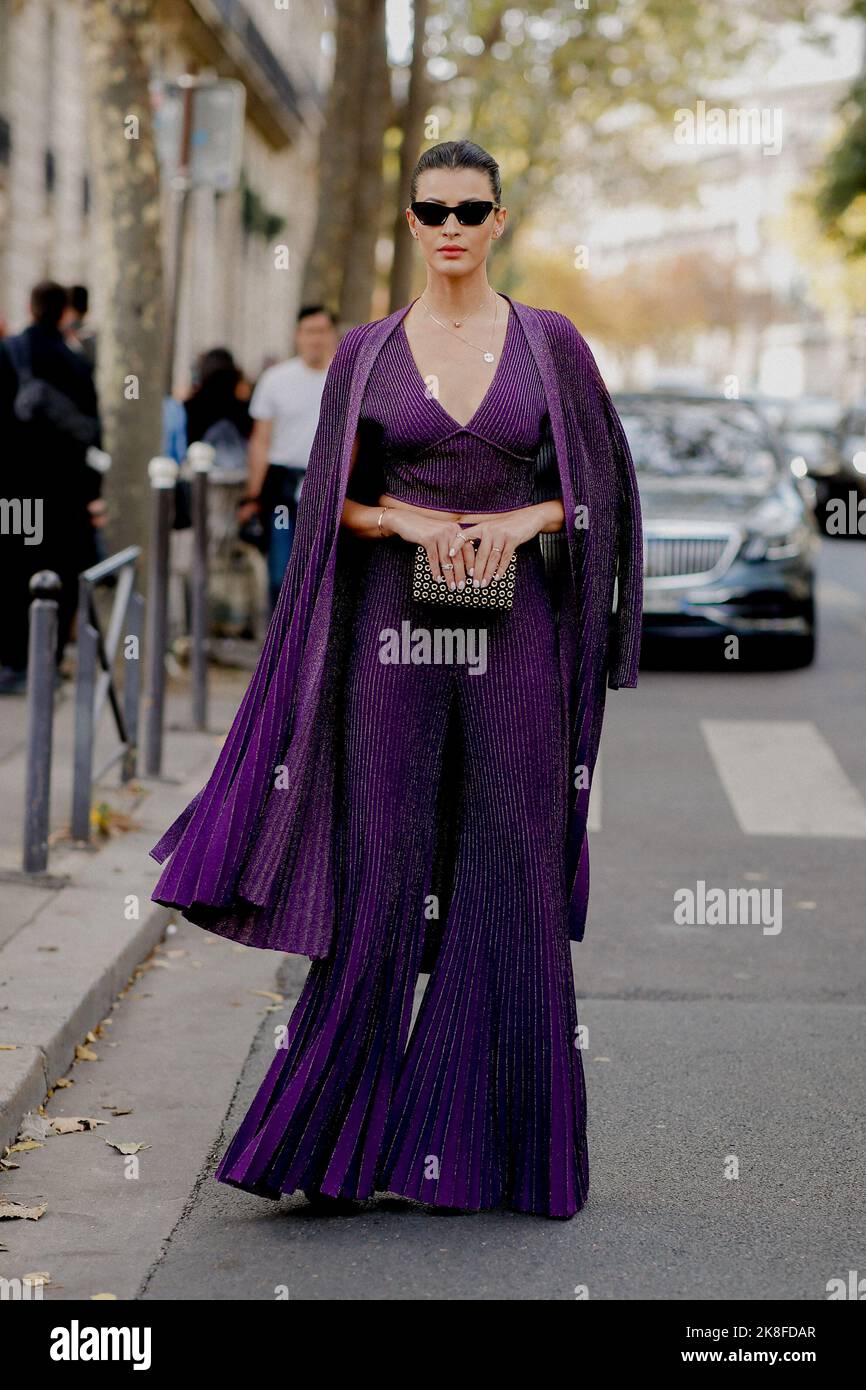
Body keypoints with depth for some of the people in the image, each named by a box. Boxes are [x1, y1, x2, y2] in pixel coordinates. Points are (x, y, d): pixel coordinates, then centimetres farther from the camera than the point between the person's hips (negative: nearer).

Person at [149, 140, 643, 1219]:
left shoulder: (551, 342, 5)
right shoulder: (368, 351, 6)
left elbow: (600, 486, 6)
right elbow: (333, 501, 7)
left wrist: (519, 522, -12)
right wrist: (416, 523, -12)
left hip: (514, 641, 0)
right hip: (398, 638, 0)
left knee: (509, 885, 1)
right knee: (382, 879, 0)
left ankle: (493, 1148, 12)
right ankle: (343, 1142, 10)